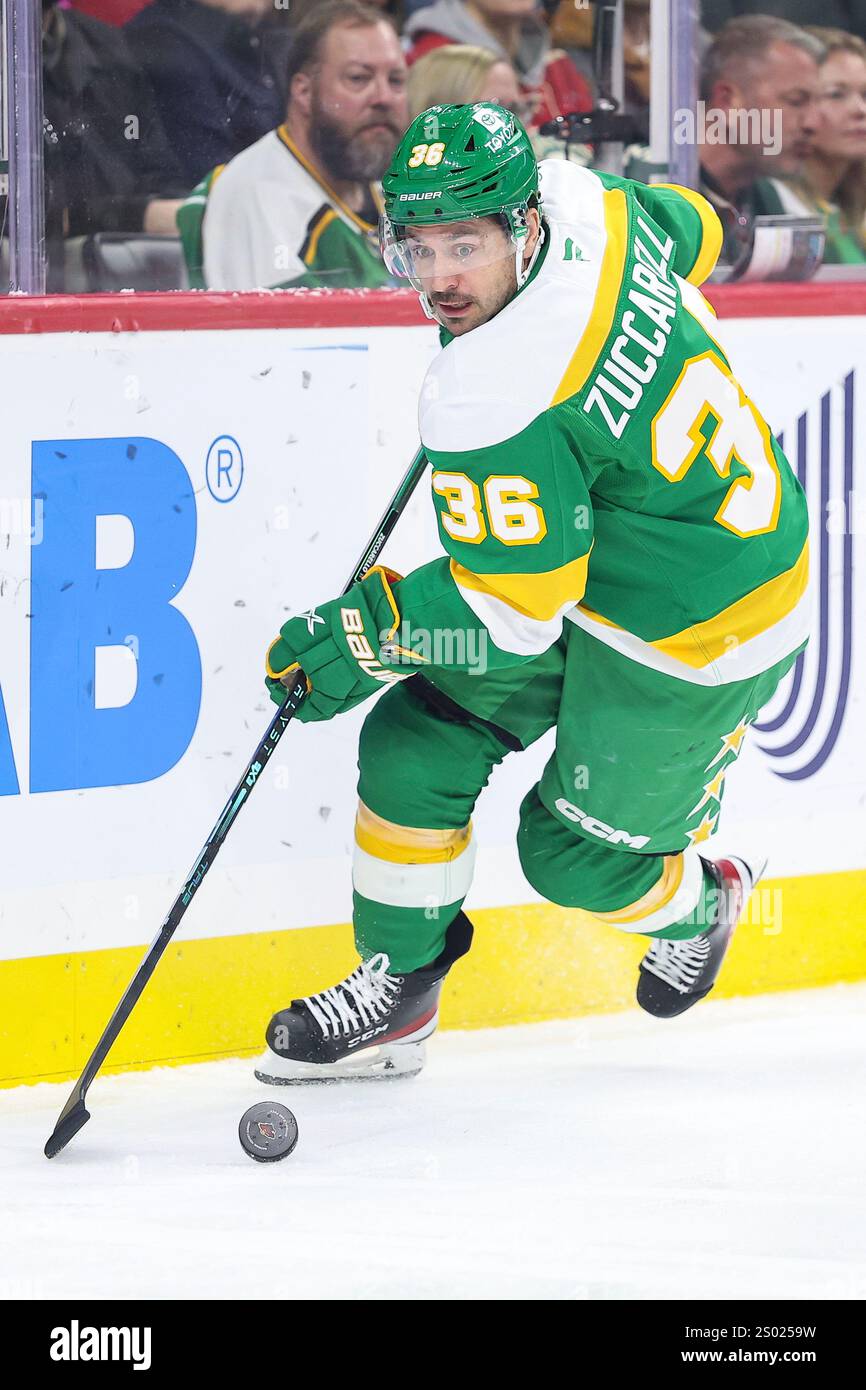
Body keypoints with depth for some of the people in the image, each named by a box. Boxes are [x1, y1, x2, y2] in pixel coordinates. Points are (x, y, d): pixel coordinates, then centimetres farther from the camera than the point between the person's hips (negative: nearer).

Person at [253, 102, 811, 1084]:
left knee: (574, 855, 9)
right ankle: (397, 985, 19)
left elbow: (511, 614, -26)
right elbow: (690, 230, 12)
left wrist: (362, 637, -14)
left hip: (689, 634, -10)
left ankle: (696, 905, 41)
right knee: (416, 743, 6)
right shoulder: (585, 203, -14)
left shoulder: (494, 405, -36)